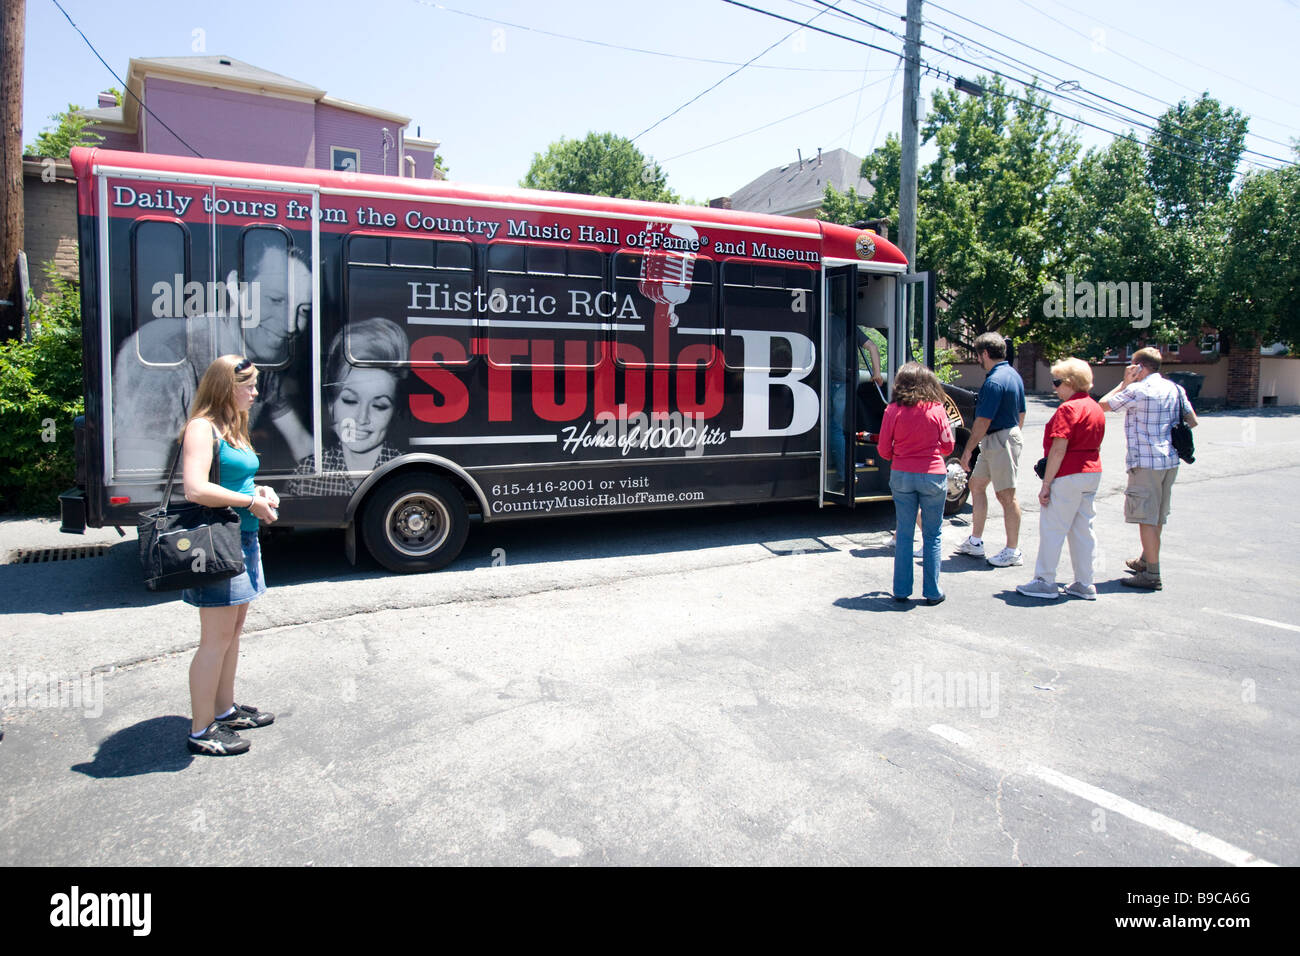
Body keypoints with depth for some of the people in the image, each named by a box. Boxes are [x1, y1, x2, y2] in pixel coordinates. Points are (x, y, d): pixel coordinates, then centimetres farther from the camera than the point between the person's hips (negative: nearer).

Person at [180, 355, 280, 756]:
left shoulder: (233, 427, 16)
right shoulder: (202, 428, -13)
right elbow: (195, 489, -25)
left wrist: (261, 491, 9)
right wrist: (252, 502, -16)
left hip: (244, 539, 10)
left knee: (233, 629, 17)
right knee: (217, 637, -4)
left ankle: (225, 709, 30)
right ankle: (202, 730, 7)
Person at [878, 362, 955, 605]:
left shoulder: (893, 411, -6)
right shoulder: (936, 410, -6)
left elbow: (884, 450, -1)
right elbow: (947, 447, 2)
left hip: (901, 476, 1)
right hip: (933, 476, -1)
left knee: (904, 534, 10)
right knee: (932, 535, 9)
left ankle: (901, 590, 14)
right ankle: (932, 592, 13)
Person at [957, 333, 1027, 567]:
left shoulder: (994, 381, -19)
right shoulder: (1013, 374, 12)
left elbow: (983, 422, -21)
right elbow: (1021, 414, 18)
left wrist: (967, 450, -14)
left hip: (998, 441, -11)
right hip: (1010, 435, 11)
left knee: (1006, 495, -4)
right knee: (977, 484, 17)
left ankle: (1013, 551, 4)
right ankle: (975, 542, 24)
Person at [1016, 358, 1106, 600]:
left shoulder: (1068, 409, -16)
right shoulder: (1096, 408, 13)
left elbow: (1058, 450, -20)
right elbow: (1096, 446, 18)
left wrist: (1046, 483, -18)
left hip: (1069, 476, -9)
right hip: (1093, 473, 9)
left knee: (1052, 528, -1)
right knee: (1083, 529, 13)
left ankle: (1045, 582, 4)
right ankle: (1085, 584, 17)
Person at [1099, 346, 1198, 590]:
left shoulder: (1138, 390, -13)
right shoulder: (1175, 389, 10)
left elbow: (1103, 404, -4)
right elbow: (1192, 421, 14)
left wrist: (1125, 382, 2)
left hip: (1146, 462, -8)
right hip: (1170, 460, 8)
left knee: (1147, 518, -6)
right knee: (1158, 516, 20)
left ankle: (1152, 574, -6)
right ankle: (1145, 560, 36)